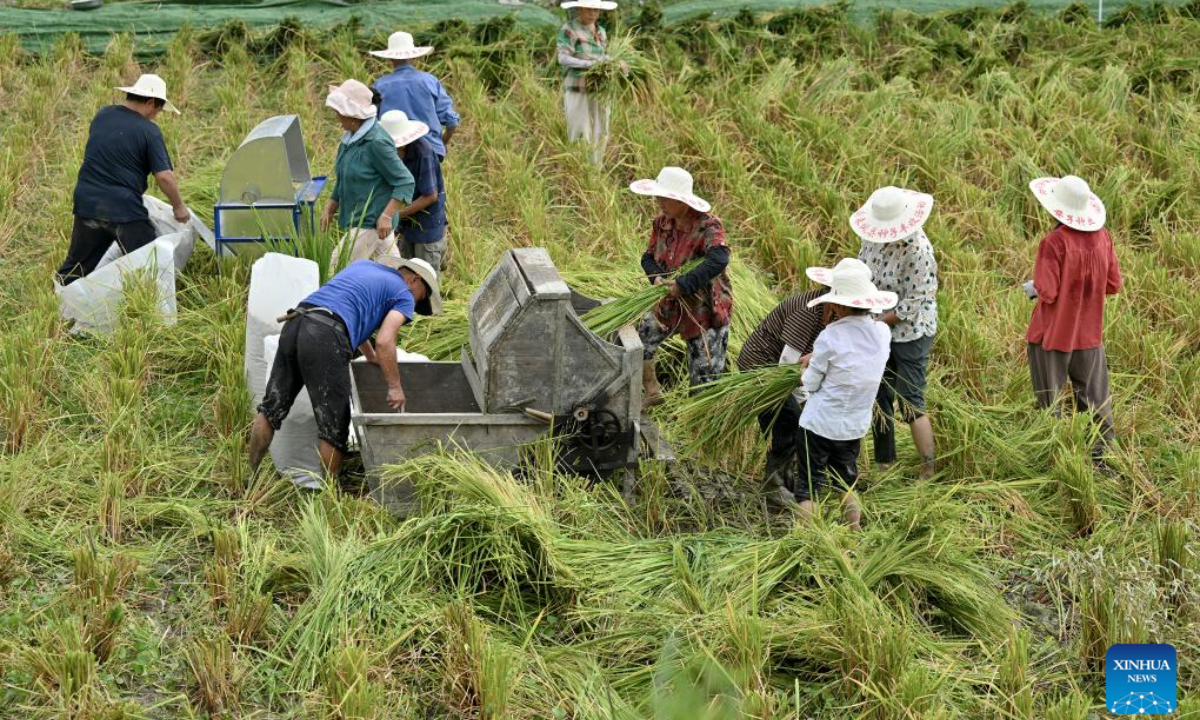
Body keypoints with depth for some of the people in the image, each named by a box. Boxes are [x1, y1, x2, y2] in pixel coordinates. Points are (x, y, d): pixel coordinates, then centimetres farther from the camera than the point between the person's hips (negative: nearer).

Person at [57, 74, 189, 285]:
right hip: (124, 209, -6)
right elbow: (164, 176, -12)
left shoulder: (101, 116, 9)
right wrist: (179, 207, 2)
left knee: (77, 264, 17)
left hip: (87, 204, 6)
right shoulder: (149, 131, -10)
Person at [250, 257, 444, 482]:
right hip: (325, 337, -7)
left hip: (294, 325, 7)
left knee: (271, 409, 15)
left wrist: (372, 357, 51)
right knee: (334, 427, 0)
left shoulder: (362, 265, 33)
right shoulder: (404, 295, 12)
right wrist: (395, 387, 5)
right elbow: (384, 341, -3)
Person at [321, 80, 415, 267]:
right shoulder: (350, 138, 8)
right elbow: (343, 180, 21)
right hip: (357, 219, 9)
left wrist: (386, 216, -26)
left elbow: (405, 182, -19)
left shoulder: (376, 142, -20)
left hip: (371, 222, -9)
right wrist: (330, 209, 14)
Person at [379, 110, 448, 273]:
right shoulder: (396, 151, -6)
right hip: (408, 223, 7)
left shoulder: (423, 152, -28)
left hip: (428, 225, -7)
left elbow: (431, 196, -24)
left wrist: (398, 214, -20)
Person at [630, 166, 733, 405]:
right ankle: (653, 392, 34)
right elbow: (649, 257, 6)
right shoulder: (662, 222, -4)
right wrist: (657, 277, -17)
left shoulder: (708, 226, -25)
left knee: (705, 377, -1)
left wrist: (683, 284, -41)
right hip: (672, 305, 7)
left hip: (706, 308, -7)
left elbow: (718, 260, -42)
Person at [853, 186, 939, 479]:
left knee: (910, 402, -4)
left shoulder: (917, 250, -26)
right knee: (880, 398, 16)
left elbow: (911, 306, -23)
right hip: (879, 331, 7)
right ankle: (884, 463, 30)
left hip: (910, 333, -7)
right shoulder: (875, 236, -5)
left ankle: (930, 470, 8)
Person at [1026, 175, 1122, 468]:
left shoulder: (1054, 242, -21)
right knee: (1094, 399, 16)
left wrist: (1033, 286, -1)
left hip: (1053, 334, -5)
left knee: (1050, 403, 8)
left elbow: (1047, 292, -21)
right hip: (1090, 334, 5)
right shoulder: (1102, 237, -4)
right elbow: (1113, 285, 3)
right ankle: (1102, 457, 22)